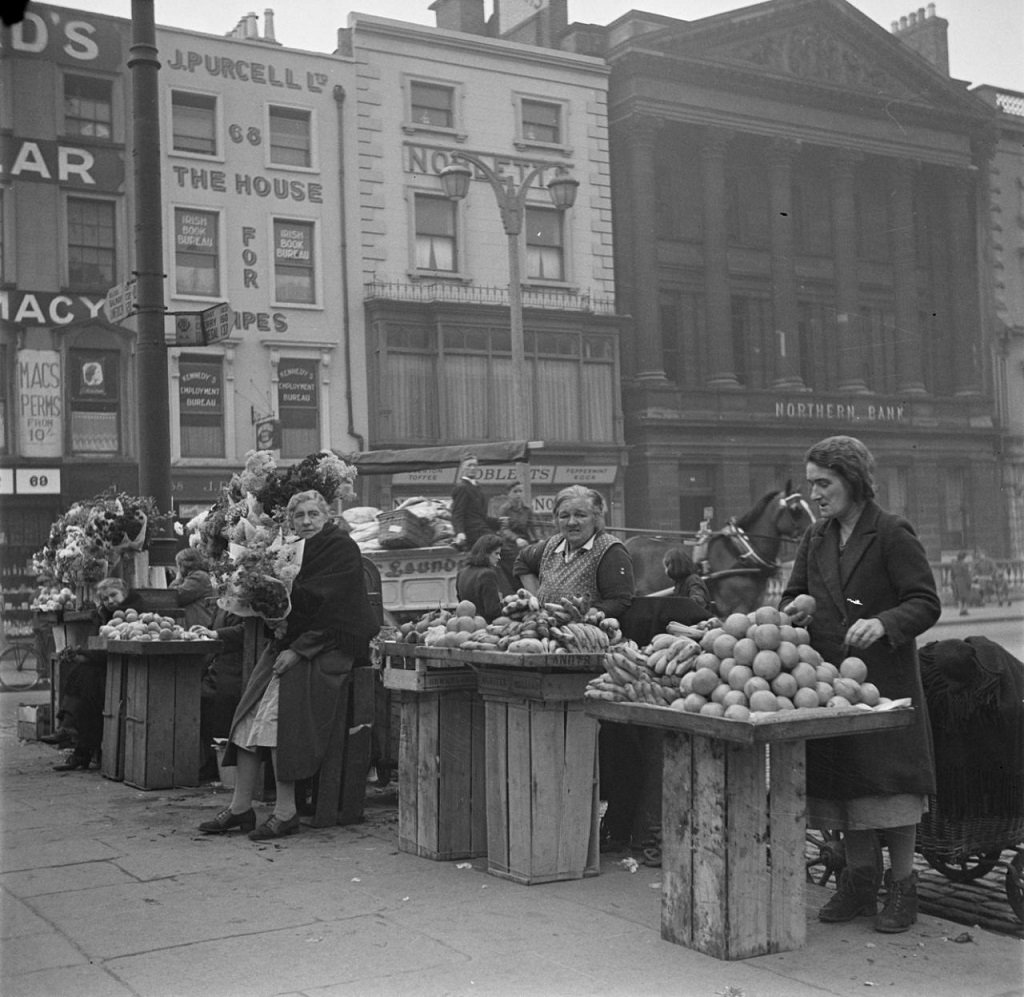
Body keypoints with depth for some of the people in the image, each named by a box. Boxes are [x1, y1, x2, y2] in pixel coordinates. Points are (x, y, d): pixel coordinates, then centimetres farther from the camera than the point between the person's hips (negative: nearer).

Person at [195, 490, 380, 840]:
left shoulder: (342, 549, -5)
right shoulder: (294, 552, 17)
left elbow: (332, 608, -13)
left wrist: (299, 650, -18)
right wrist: (227, 634, 19)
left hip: (326, 649, -7)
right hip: (288, 644, 7)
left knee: (278, 716, -21)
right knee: (251, 715, -7)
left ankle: (285, 812, -15)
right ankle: (240, 807, -2)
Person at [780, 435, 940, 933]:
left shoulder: (892, 534, -8)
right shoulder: (816, 539, 11)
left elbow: (926, 603, -10)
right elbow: (792, 595, 15)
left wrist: (882, 623, -27)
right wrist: (796, 608, -8)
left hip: (885, 676, -6)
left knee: (890, 779, -2)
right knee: (841, 779, 9)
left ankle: (901, 887, 11)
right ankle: (859, 880, 23)